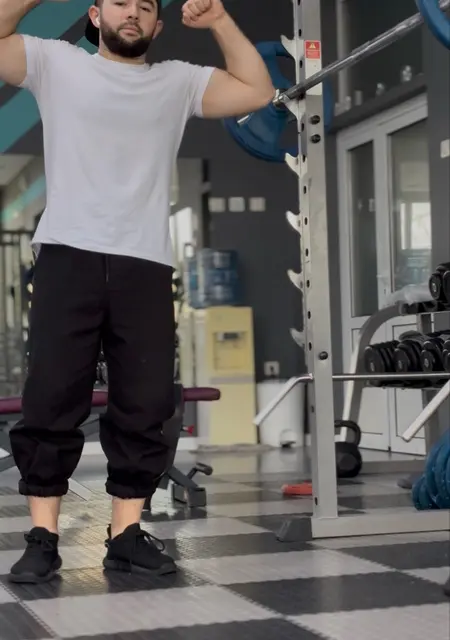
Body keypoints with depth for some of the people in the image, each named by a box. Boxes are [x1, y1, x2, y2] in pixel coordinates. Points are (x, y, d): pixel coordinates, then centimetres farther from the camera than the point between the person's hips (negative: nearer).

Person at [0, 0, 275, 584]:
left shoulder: (179, 81, 17)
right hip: (69, 256, -2)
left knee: (145, 406, 0)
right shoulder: (57, 63, 11)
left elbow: (257, 91, 13)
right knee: (51, 399, -6)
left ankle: (126, 535, 6)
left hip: (145, 265, 3)